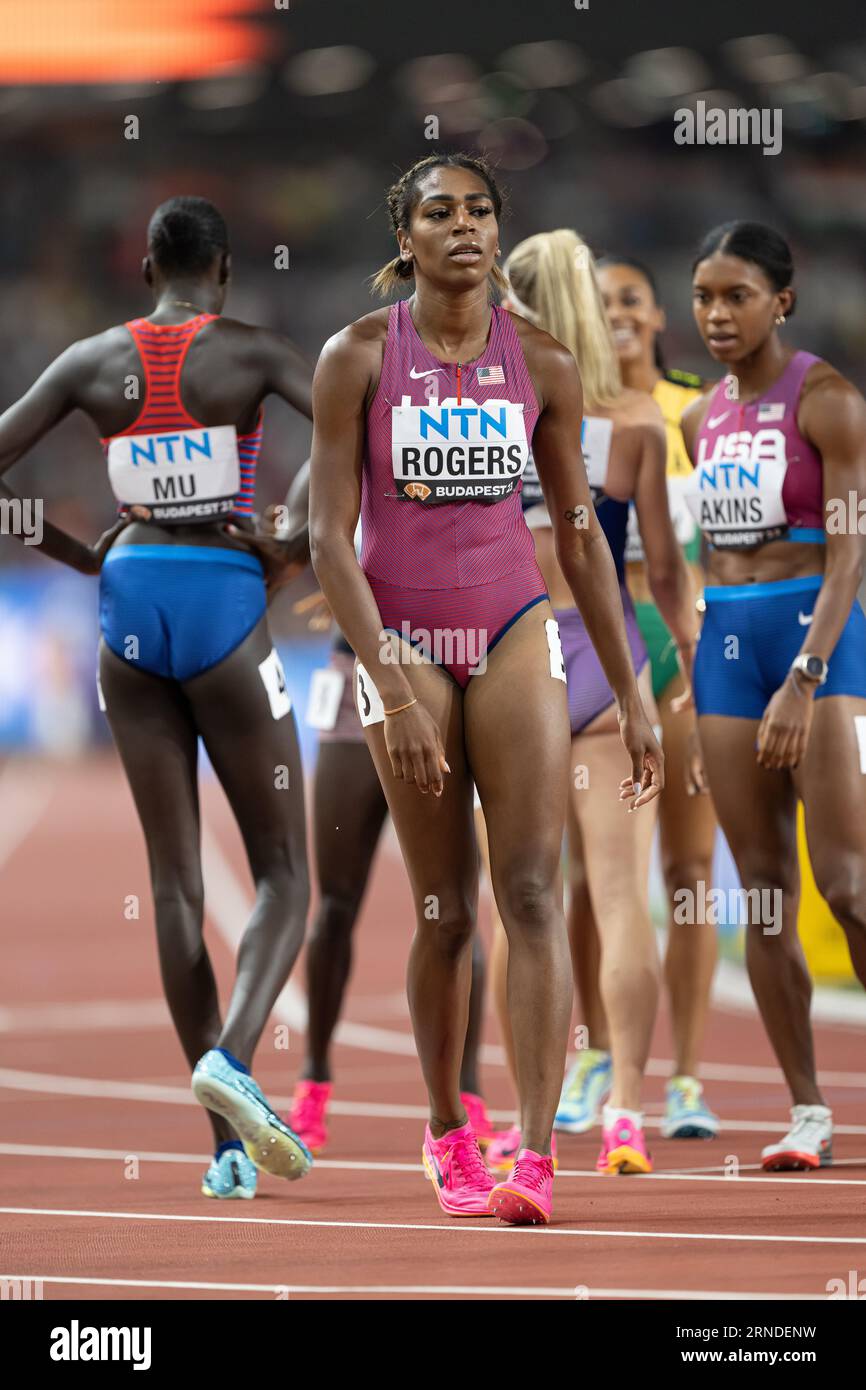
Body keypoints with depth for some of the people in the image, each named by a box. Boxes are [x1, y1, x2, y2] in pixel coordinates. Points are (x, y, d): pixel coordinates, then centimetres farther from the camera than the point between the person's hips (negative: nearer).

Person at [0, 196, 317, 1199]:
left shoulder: (95, 361, 6)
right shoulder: (250, 354, -3)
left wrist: (83, 560, 14)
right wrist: (302, 548, -3)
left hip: (129, 601, 3)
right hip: (224, 601, -3)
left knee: (175, 878, 7)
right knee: (283, 872, 5)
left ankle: (228, 1148, 4)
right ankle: (232, 1054, -23)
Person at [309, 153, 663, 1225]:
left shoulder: (542, 364, 4)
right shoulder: (358, 358, -4)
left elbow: (581, 535, 11)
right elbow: (328, 539, -7)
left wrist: (630, 695, 9)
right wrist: (392, 690, -16)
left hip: (515, 633, 2)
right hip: (402, 640, -1)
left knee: (532, 892, -12)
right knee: (444, 908, 2)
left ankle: (535, 1158, -18)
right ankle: (446, 1134, 21)